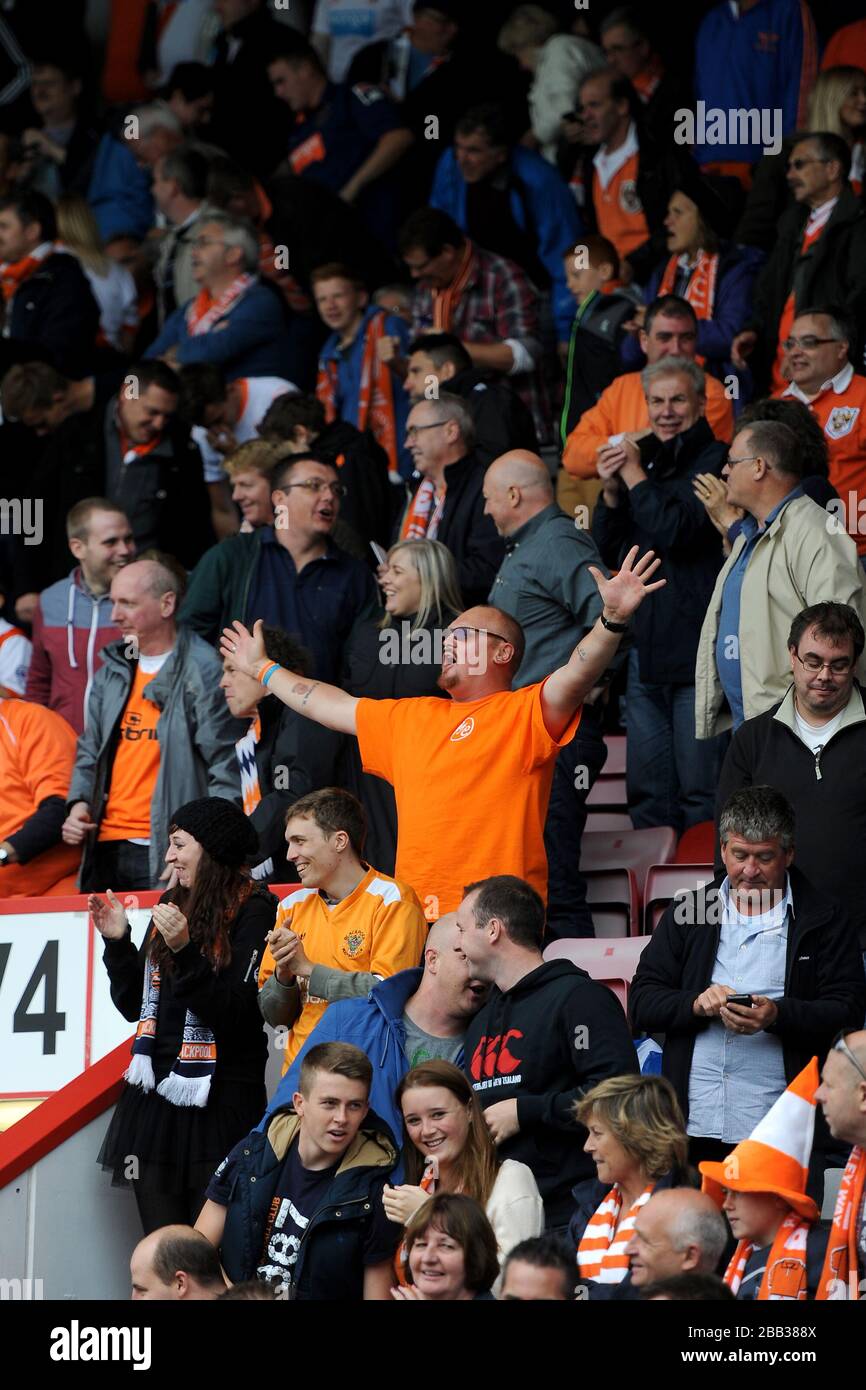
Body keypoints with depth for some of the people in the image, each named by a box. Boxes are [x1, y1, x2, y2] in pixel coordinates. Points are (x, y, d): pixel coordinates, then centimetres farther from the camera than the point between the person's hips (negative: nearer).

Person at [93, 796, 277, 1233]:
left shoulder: (253, 913, -6)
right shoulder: (171, 904, 15)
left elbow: (237, 1014, -17)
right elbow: (134, 1005, 18)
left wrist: (185, 951, -25)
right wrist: (117, 942, 5)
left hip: (219, 1101, -7)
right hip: (154, 1095, 7)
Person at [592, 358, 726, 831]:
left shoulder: (714, 460, -6)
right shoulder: (646, 459, 16)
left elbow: (677, 530, -19)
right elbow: (607, 553, 16)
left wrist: (635, 477, -8)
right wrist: (611, 492, 0)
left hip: (697, 648, -7)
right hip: (644, 650, 7)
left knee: (700, 789, -7)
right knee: (648, 792, 10)